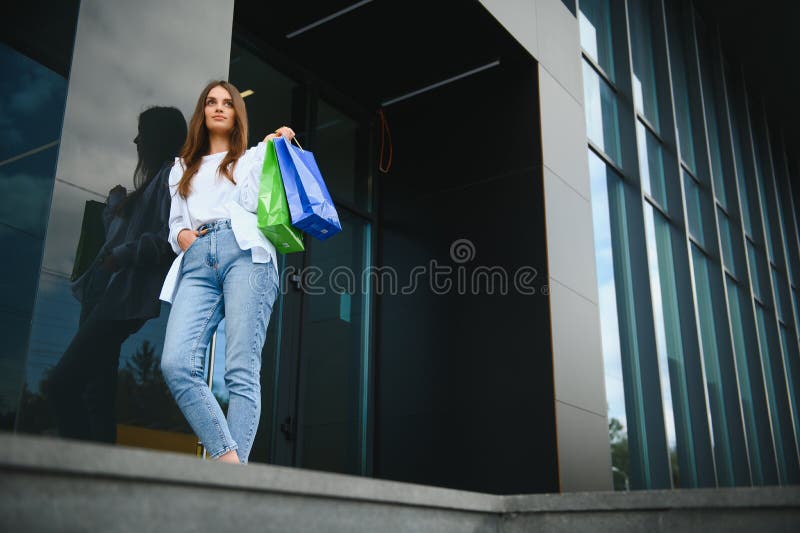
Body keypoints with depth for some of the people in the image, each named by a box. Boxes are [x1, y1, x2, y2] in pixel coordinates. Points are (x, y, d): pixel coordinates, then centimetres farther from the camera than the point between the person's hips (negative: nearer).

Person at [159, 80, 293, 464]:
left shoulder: (253, 156, 24)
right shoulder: (183, 168, 33)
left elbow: (252, 201, 8)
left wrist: (268, 147, 5)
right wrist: (180, 235, 6)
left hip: (244, 252, -3)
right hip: (196, 263, 3)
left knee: (242, 370, -16)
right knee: (176, 364, -22)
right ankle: (227, 458, -26)